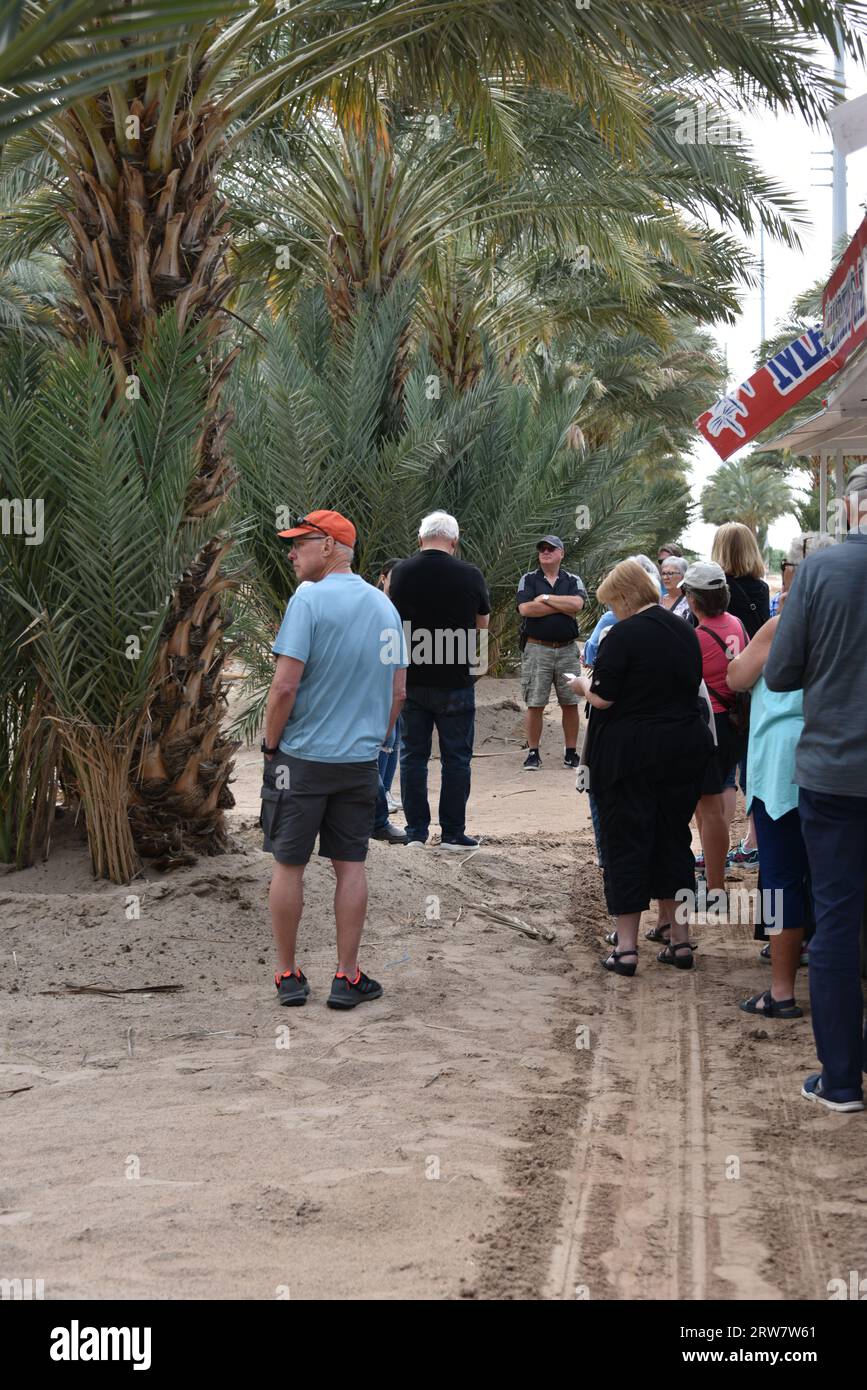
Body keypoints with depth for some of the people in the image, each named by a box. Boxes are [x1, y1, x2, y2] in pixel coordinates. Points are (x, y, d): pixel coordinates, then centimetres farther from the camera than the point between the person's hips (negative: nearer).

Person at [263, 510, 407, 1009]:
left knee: (289, 865, 7)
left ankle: (289, 974, 14)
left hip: (303, 756, -5)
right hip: (361, 759, 5)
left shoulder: (309, 600, -13)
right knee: (351, 865, 9)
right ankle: (347, 977, 11)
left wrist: (270, 742, -5)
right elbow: (399, 691, 11)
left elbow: (285, 685, -17)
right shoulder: (384, 605, 7)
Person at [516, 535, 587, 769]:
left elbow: (577, 604, -13)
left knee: (570, 704, 5)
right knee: (534, 704, 0)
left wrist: (546, 598, -9)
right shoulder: (528, 580, 5)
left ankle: (571, 752, 14)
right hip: (537, 650, -1)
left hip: (567, 650, 1)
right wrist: (562, 607, -9)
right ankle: (533, 753, 9)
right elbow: (524, 609, -13)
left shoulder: (573, 580, 9)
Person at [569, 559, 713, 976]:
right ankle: (680, 941, 18)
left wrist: (583, 684, 4)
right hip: (684, 750, 6)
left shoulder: (624, 635, -15)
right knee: (674, 839, 15)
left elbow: (603, 698, -16)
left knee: (626, 843, 2)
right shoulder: (685, 631, 7)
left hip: (630, 752, -6)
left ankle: (626, 948, 3)